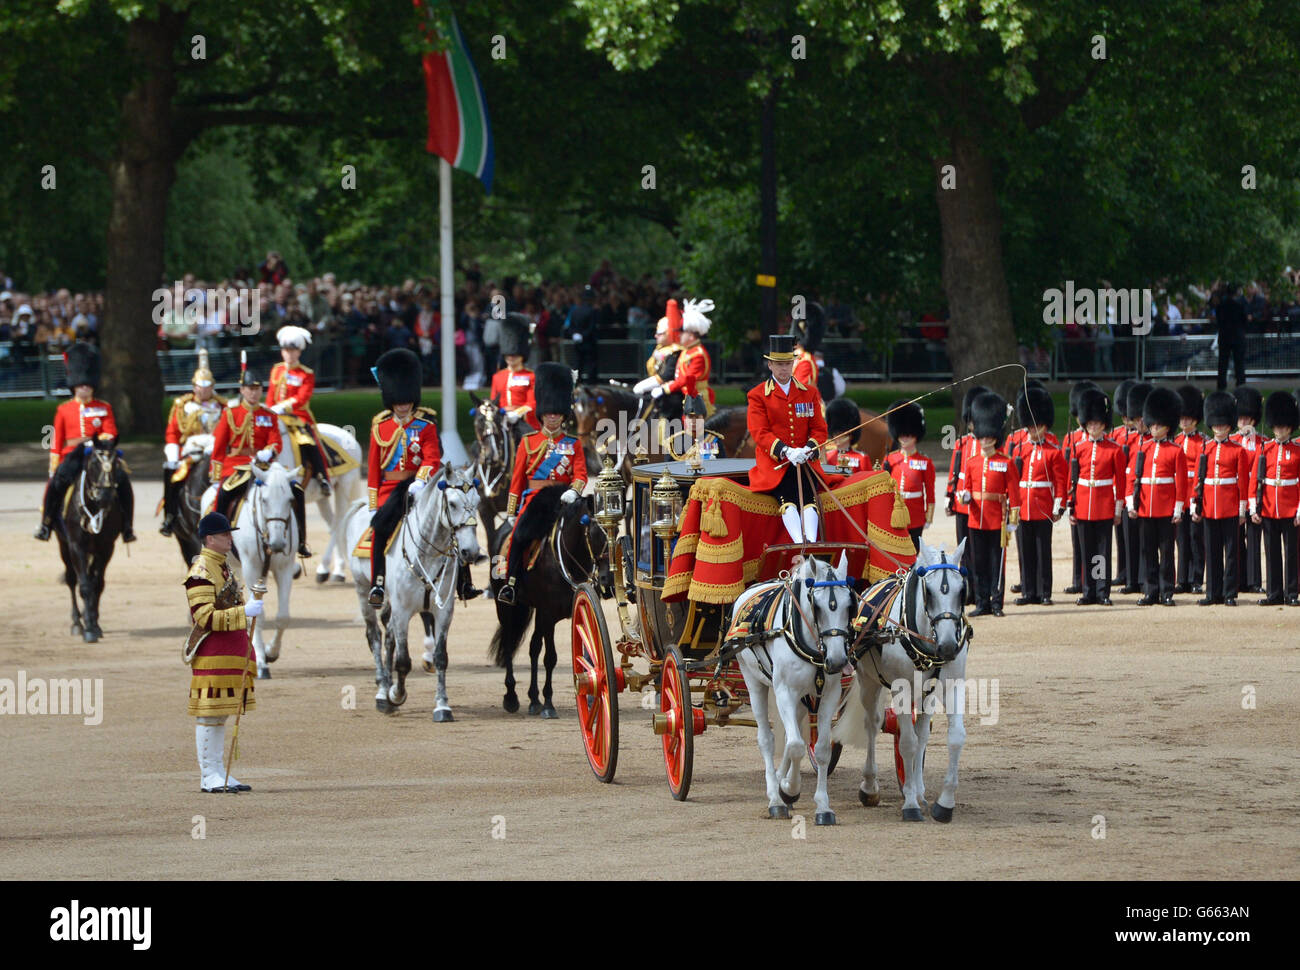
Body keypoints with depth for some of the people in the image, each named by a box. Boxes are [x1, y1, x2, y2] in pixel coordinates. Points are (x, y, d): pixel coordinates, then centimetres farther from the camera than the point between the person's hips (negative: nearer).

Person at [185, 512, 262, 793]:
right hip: (211, 655, -10)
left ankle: (218, 773, 16)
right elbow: (206, 618, -21)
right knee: (209, 715, -5)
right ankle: (209, 777, -2)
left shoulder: (223, 567, 16)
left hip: (232, 652, 10)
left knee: (221, 714, 12)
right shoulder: (201, 572, -14)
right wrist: (244, 612, -26)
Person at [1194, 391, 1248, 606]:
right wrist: (1195, 506, 4)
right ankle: (1213, 593, 12)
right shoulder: (1205, 449, 8)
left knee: (1231, 551, 0)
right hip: (1209, 508, 3)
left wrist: (1242, 510, -4)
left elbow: (1244, 481, 0)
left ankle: (1230, 594, 5)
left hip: (1230, 508, -3)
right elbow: (1198, 480, 9)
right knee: (1212, 552, 6)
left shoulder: (1238, 451, 0)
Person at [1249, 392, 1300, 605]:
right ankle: (1274, 593, 12)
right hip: (1268, 508, 2)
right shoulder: (1264, 449, 6)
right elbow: (1254, 480, 5)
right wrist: (1254, 508, -2)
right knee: (1272, 552, 6)